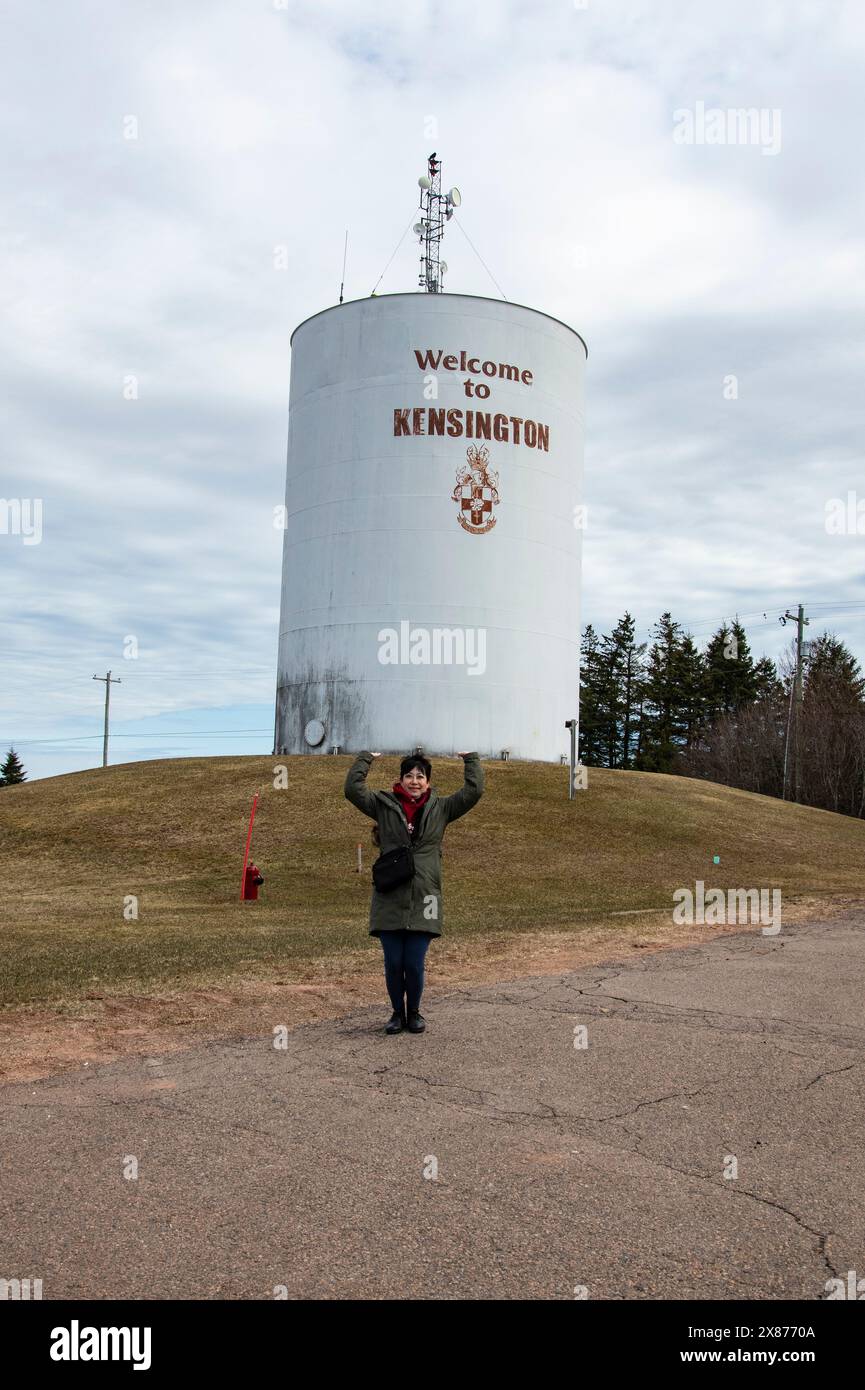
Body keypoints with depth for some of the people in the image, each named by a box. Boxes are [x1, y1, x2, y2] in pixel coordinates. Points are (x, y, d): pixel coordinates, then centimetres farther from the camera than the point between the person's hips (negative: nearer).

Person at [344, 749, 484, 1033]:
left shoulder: (440, 808, 8)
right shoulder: (384, 805, 5)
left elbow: (474, 791, 4)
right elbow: (353, 788, -2)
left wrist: (471, 759, 11)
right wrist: (366, 758, 3)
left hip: (423, 900, 0)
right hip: (389, 900, 0)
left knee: (414, 964, 2)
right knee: (393, 963, 6)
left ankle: (414, 1012, 26)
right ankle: (398, 1012, 28)